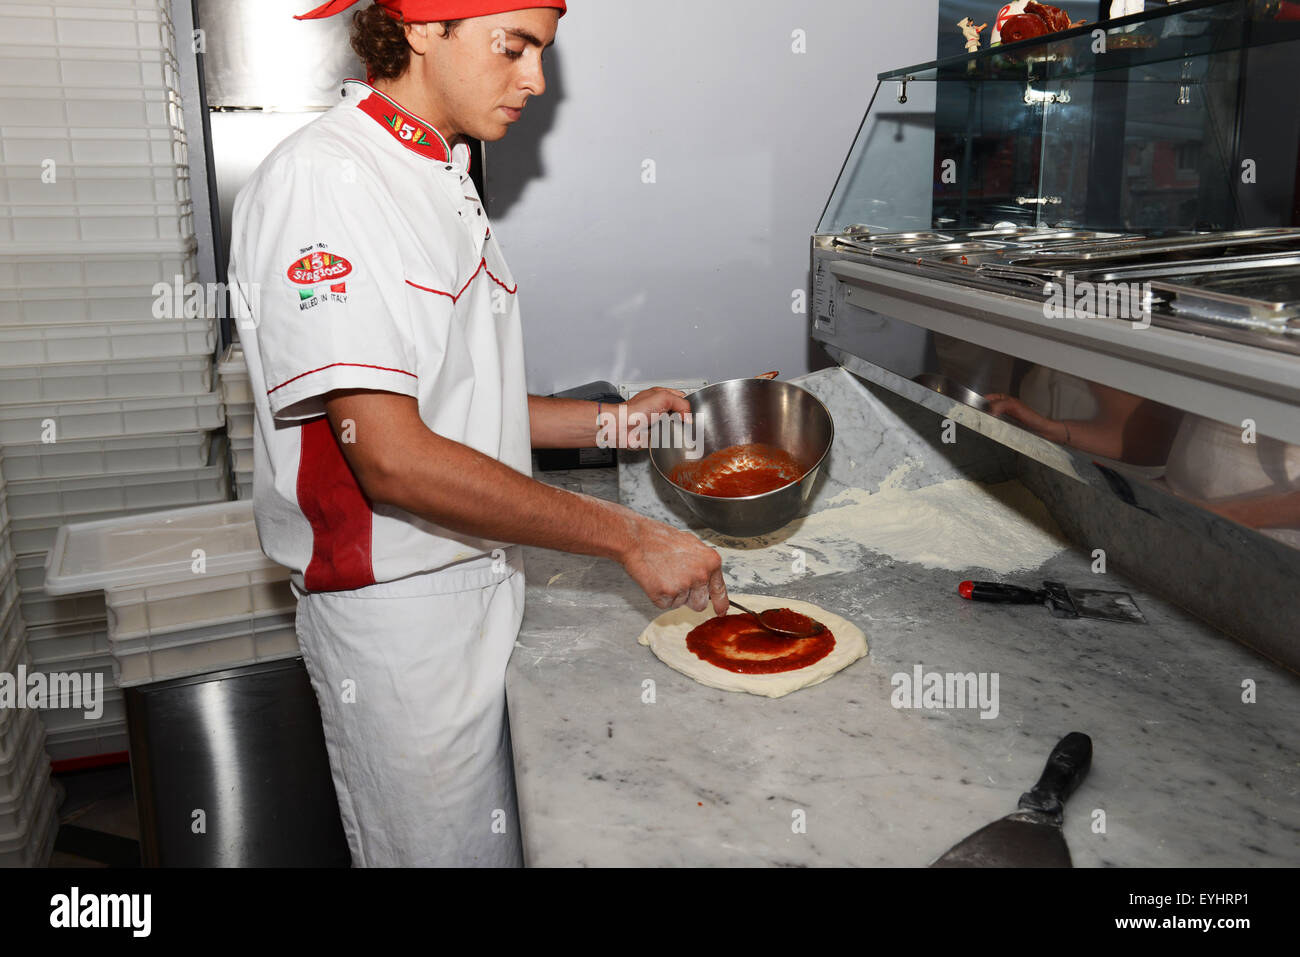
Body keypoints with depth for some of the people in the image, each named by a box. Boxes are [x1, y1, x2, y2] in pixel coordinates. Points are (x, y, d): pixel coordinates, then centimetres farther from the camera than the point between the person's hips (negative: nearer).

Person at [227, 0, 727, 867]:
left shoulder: (439, 182, 11)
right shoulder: (321, 178, -19)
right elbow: (393, 458, -26)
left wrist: (611, 422, 5)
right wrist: (629, 537, -23)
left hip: (484, 586, 9)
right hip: (401, 609, -8)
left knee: (507, 838, 21)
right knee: (440, 847, 9)